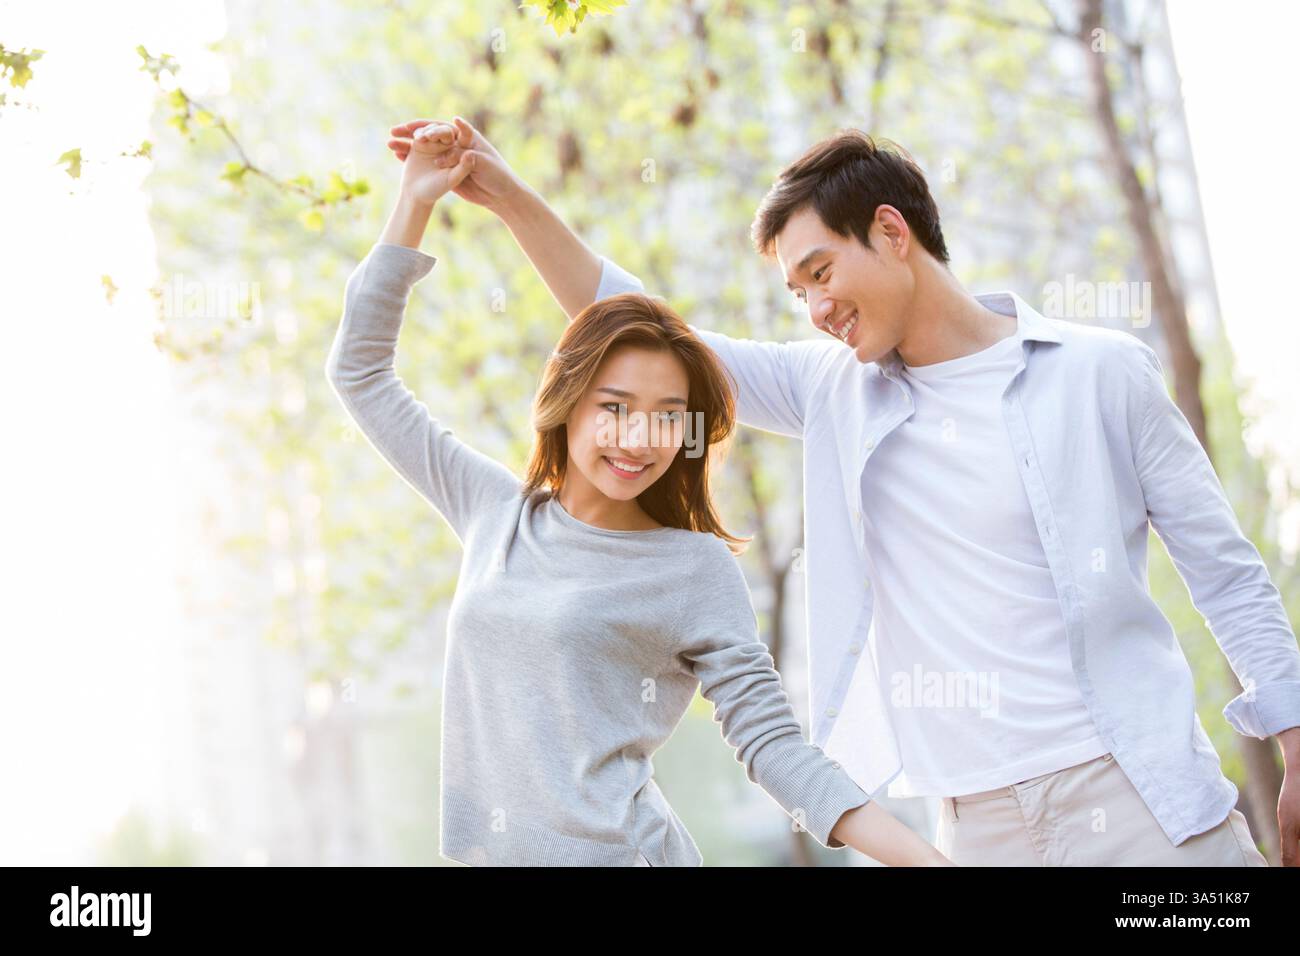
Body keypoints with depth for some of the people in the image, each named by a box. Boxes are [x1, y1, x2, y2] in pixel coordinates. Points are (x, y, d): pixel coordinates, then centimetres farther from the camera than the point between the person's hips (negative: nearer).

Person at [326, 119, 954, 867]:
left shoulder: (695, 569, -6)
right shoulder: (496, 509, 7)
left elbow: (771, 743, -8)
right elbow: (361, 372, 14)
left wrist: (919, 855, -20)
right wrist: (415, 202, 10)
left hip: (615, 850, -4)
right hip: (489, 850, 5)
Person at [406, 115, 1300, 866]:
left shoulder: (1099, 374, -1)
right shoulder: (833, 391, 9)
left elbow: (1228, 572, 3)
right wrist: (510, 196, -1)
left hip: (1132, 794, -3)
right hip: (975, 821, 3)